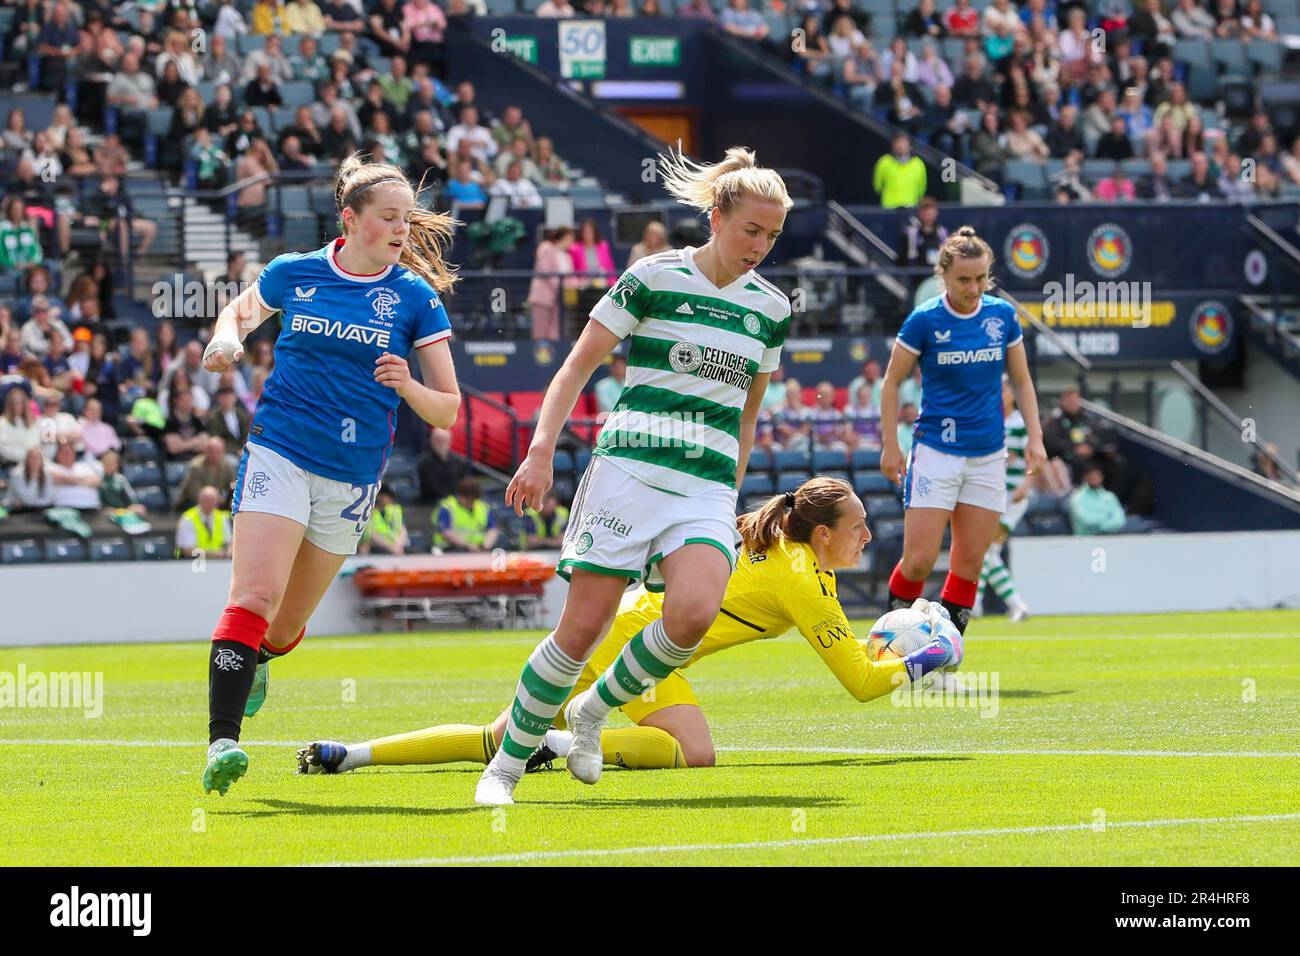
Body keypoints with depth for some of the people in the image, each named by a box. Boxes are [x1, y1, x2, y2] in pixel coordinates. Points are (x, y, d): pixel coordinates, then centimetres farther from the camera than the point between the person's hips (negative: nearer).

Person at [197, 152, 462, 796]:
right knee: (254, 595, -21)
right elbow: (241, 309, 25)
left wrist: (406, 385, -19)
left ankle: (254, 659, 49)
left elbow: (447, 410, 3)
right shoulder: (294, 274, 2)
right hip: (279, 452, -2)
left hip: (353, 474, 2)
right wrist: (226, 337, 1)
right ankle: (222, 740, -25)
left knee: (287, 624, 12)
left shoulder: (416, 297, 1)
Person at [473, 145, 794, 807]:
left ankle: (593, 709, 2)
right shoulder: (653, 278, -1)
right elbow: (578, 366, 0)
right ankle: (506, 765, 9)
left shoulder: (771, 307, 13)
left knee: (694, 611, -24)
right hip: (630, 468, -3)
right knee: (582, 628, -9)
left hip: (709, 487, 3)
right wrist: (541, 452, -10)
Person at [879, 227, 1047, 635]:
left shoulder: (1002, 316, 1)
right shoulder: (924, 320, -8)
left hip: (988, 455, 3)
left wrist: (1035, 437, 5)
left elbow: (1021, 380, 12)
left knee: (970, 563, 2)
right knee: (919, 560, -10)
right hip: (935, 451, -3)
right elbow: (892, 382, 1)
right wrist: (890, 445, -2)